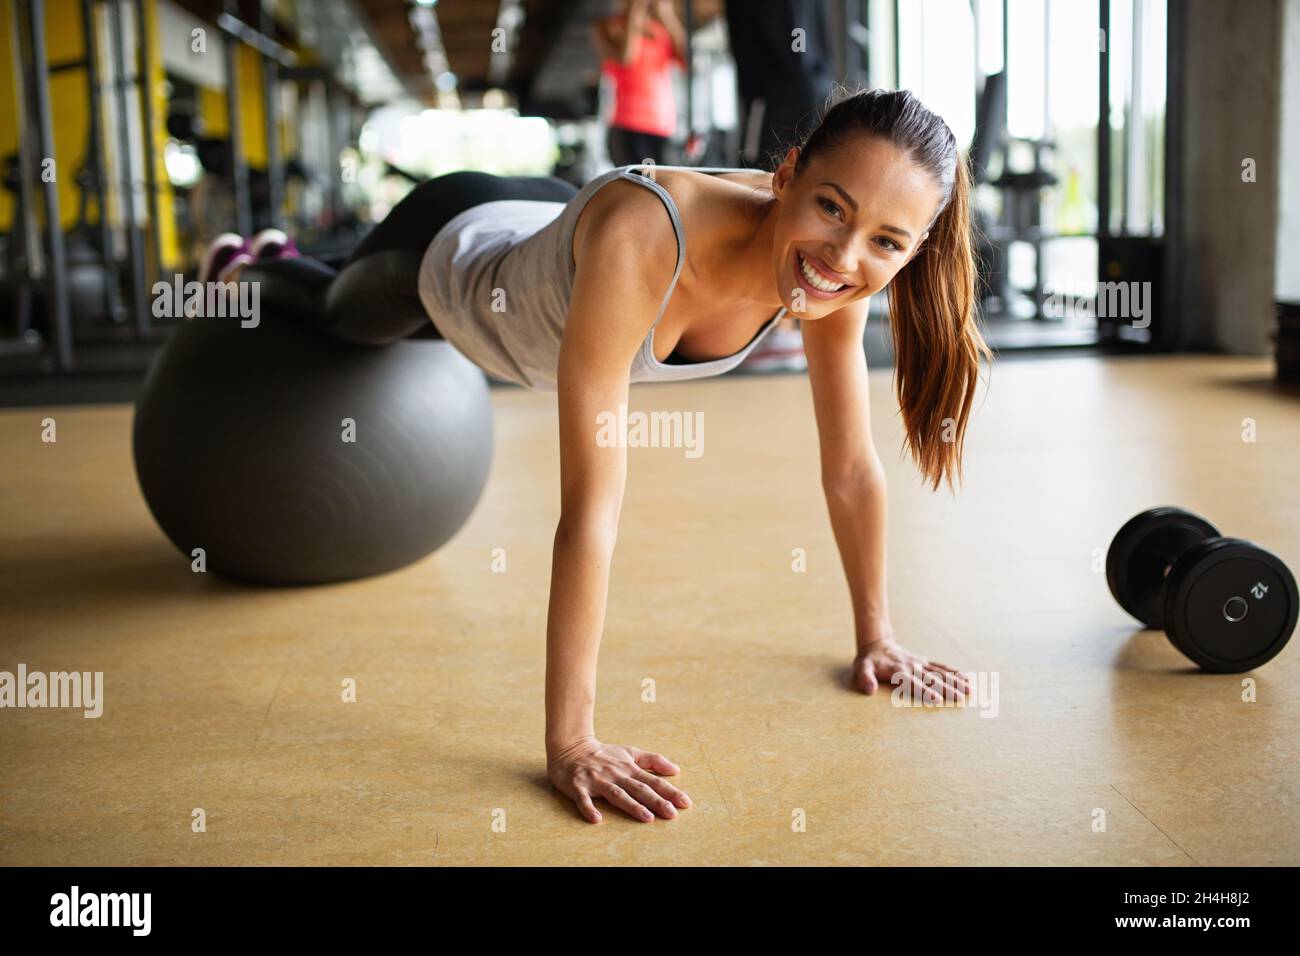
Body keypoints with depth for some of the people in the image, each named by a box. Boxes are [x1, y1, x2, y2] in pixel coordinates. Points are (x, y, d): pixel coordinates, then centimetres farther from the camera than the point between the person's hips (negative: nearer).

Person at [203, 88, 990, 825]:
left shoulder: (832, 272, -32)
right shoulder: (640, 235, -50)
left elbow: (853, 468, -19)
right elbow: (592, 510, -50)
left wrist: (876, 633, -12)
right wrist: (570, 742, -46)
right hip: (449, 248, -4)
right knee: (339, 315, 31)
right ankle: (250, 271, 65)